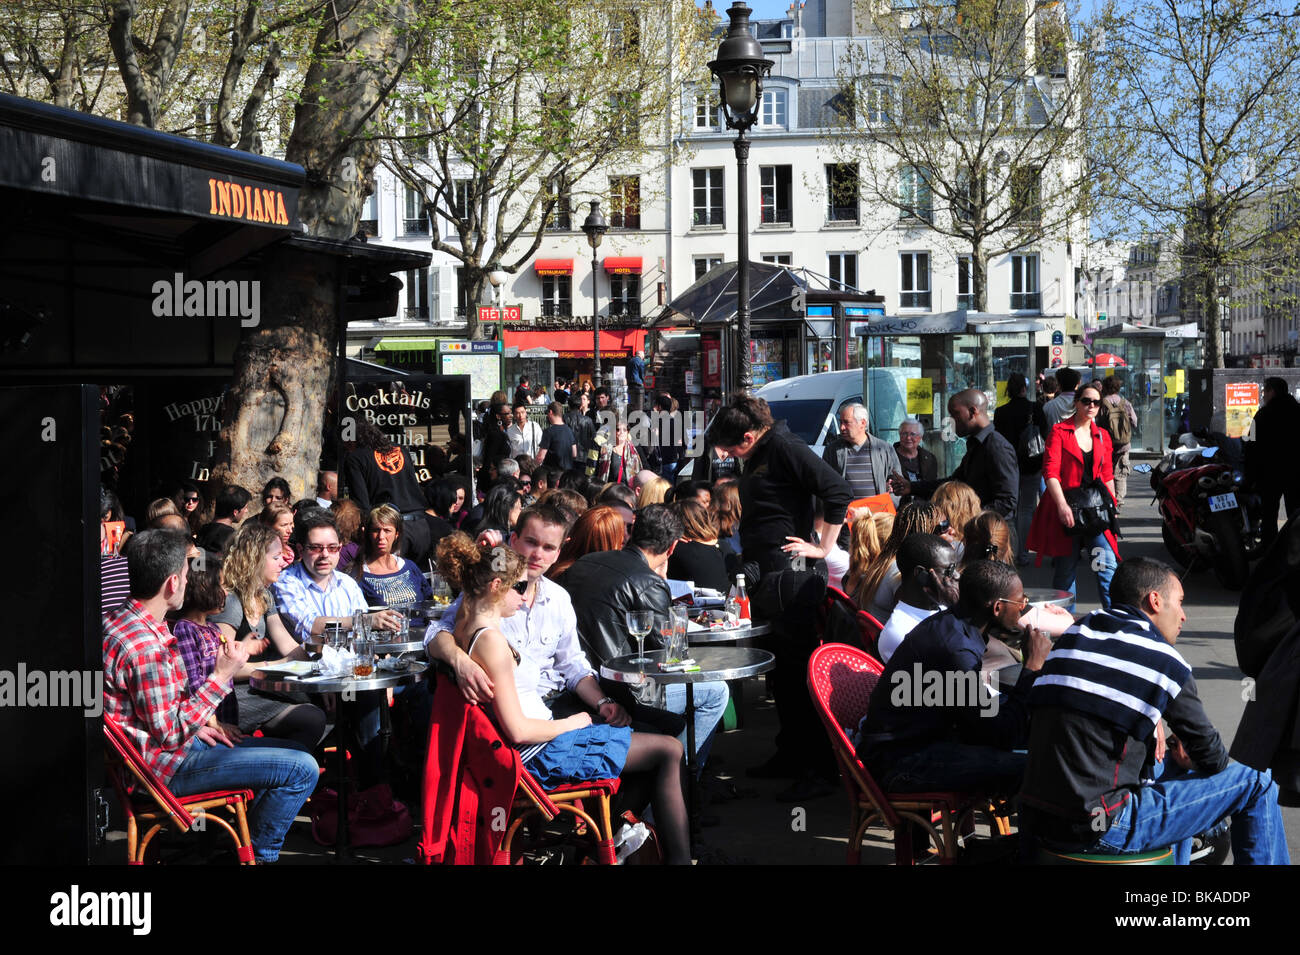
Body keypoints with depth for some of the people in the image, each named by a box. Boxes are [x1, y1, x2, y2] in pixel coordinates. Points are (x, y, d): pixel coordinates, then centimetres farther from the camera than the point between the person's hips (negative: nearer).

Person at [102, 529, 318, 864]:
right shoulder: (145, 647, -28)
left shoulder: (121, 620, 6)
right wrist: (221, 677, -19)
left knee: (289, 751, 18)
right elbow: (171, 734, -24)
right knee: (302, 769, -13)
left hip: (160, 745, 11)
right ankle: (258, 854, 6)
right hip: (164, 765, -11)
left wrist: (193, 725, 7)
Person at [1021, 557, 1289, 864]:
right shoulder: (1164, 662, -7)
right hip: (1101, 831, -8)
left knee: (1175, 765, 34)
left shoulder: (1073, 635, 11)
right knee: (1256, 782, 3)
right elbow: (1213, 758, 3)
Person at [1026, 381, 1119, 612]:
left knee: (1107, 564, -9)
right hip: (1065, 510, -3)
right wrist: (1062, 505, -22)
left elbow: (1107, 476, 18)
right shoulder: (1059, 432, -1)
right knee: (1065, 568, 4)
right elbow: (1050, 471, -11)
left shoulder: (1102, 436, 13)